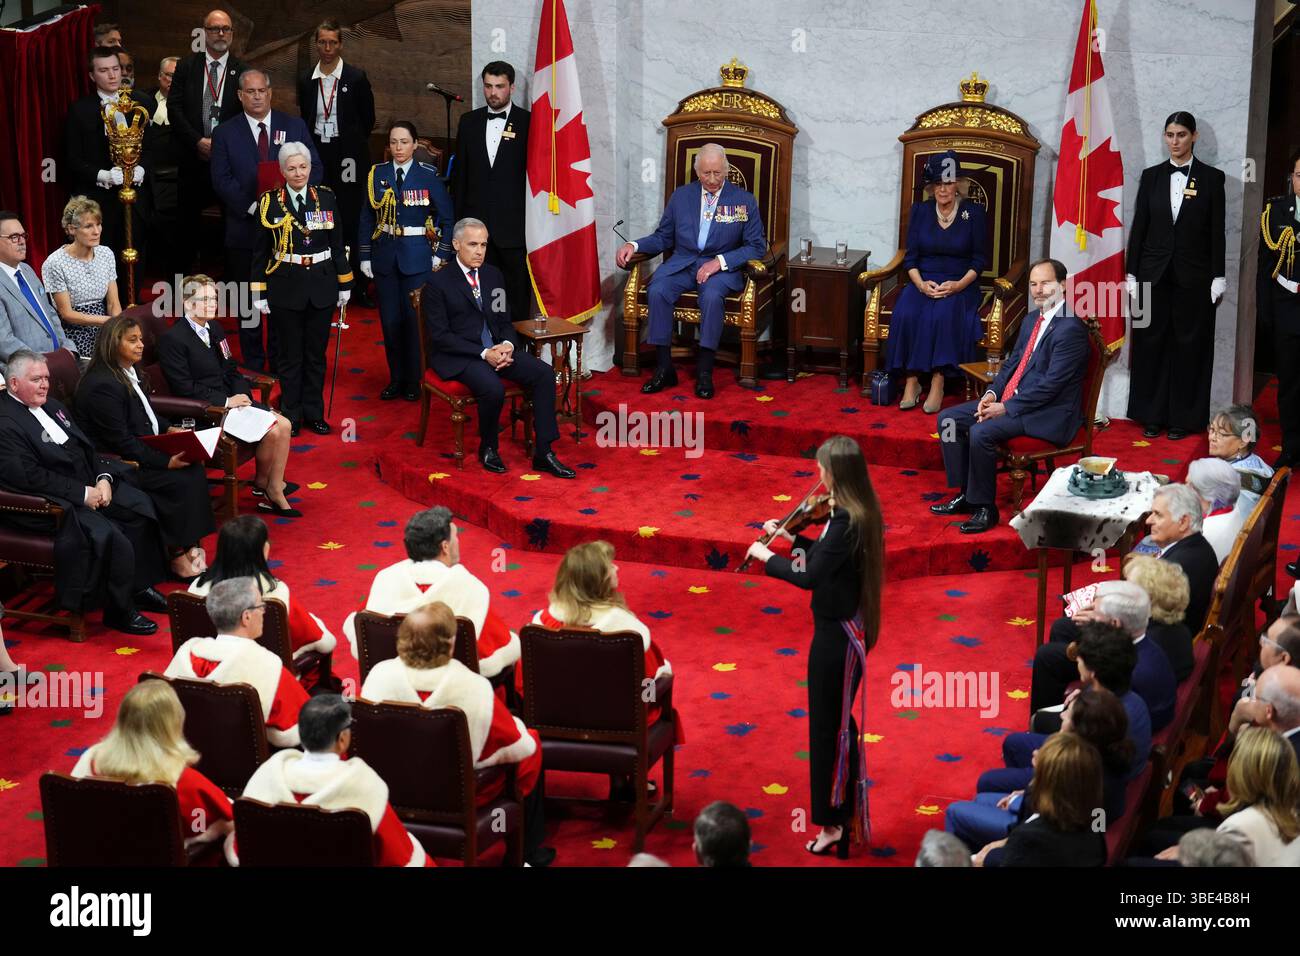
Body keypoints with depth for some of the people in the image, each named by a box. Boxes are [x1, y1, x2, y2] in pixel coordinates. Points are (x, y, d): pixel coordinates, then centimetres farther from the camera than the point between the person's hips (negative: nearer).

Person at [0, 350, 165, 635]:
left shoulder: (52, 406, 15)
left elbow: (85, 448, 17)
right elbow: (30, 477, -22)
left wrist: (104, 479, -3)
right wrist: (83, 494, -19)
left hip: (89, 485, 10)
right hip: (51, 504, -9)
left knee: (140, 504, -4)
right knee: (106, 534, -27)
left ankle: (139, 585, 9)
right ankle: (119, 611, -11)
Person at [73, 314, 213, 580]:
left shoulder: (129, 372, 9)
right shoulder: (102, 386, -21)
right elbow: (122, 443, -22)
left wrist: (169, 429, 5)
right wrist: (166, 461, -21)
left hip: (140, 451, 9)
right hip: (117, 465, -9)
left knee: (195, 469, -11)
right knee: (183, 481, -19)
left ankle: (189, 546, -12)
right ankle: (179, 557, -8)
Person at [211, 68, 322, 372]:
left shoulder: (295, 127, 5)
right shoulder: (225, 134, 2)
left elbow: (315, 169, 3)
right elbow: (221, 180, -5)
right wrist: (253, 207, -18)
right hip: (245, 228, -1)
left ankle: (281, 362, 18)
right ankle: (253, 365, 15)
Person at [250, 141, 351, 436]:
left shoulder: (327, 197, 2)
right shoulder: (269, 202, -3)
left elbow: (338, 244, 7)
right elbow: (260, 251, 0)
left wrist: (344, 284, 7)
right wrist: (259, 292, -2)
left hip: (321, 287, 2)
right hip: (286, 288, -2)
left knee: (316, 353, 10)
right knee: (289, 355, 6)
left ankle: (314, 412, 21)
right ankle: (291, 415, 16)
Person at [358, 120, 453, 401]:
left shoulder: (428, 175, -4)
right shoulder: (376, 174, 3)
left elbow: (446, 218, 0)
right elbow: (367, 218, 7)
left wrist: (441, 255, -4)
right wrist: (364, 256, 4)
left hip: (417, 258, -2)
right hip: (385, 257, 2)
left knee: (414, 319, 0)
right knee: (389, 321, 5)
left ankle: (413, 381, 13)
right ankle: (395, 379, 18)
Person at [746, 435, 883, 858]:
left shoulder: (845, 522, -25)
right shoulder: (857, 512, 4)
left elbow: (809, 577, -30)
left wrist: (768, 556, -17)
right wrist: (793, 540, 11)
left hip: (837, 634, -10)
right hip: (847, 626, 10)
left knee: (828, 726, 2)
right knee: (836, 721, 21)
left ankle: (834, 823, 11)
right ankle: (846, 809, 33)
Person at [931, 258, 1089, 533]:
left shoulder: (1071, 329, -17)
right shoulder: (1031, 320, 12)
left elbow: (1051, 384, -21)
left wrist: (1006, 408, -20)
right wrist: (992, 393, -1)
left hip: (1049, 413, -10)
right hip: (1012, 398, 10)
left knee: (981, 432, -28)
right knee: (950, 419, 2)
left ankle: (985, 508, -13)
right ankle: (967, 494, 7)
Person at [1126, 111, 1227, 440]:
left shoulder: (1211, 178, 0)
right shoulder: (1151, 176, 6)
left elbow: (1217, 231, -1)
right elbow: (1138, 227, 6)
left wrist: (1218, 277, -5)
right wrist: (1131, 274, 2)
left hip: (1193, 275, -2)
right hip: (1154, 273, 2)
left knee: (1189, 345, 3)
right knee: (1151, 343, 5)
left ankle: (1183, 417, 11)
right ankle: (1152, 415, 14)